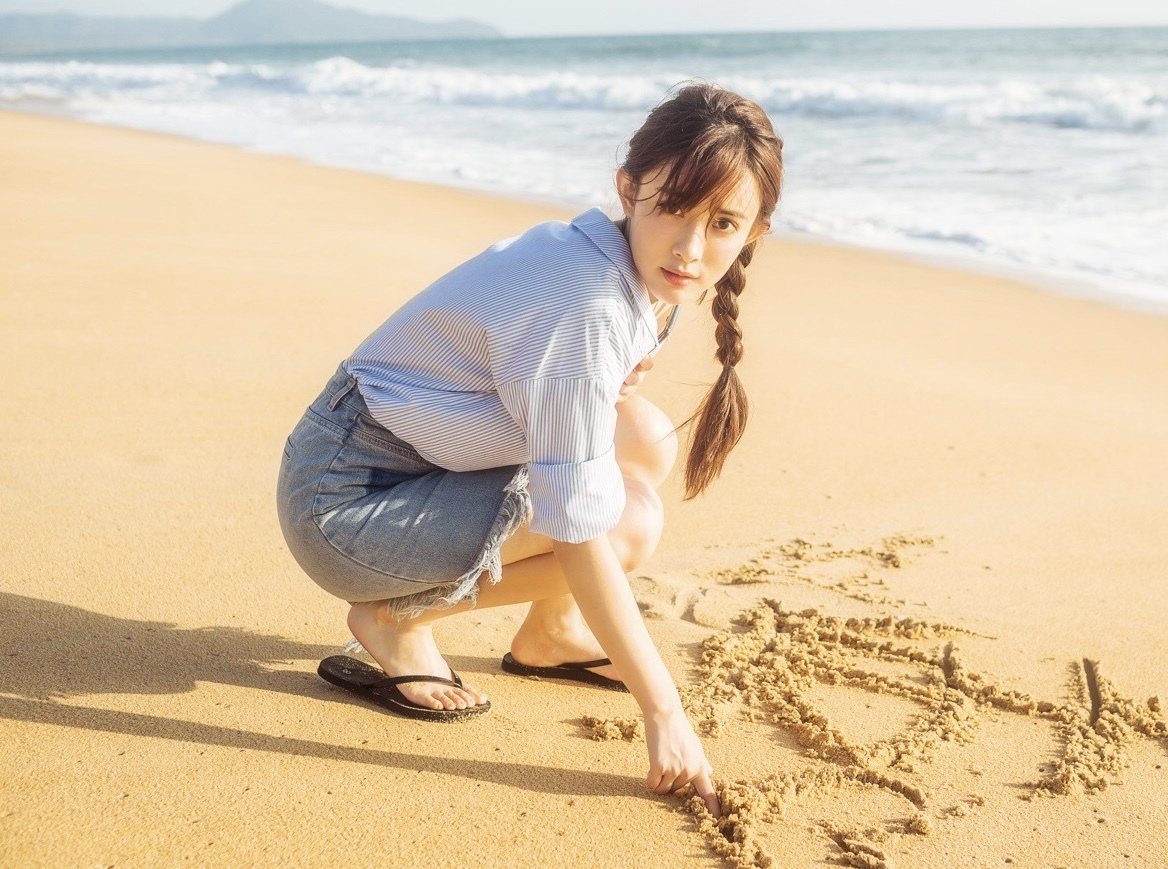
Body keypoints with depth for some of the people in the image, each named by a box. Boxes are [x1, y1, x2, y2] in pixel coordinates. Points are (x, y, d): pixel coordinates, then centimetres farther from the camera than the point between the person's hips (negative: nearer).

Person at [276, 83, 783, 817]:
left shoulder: (641, 274, -2)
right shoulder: (588, 308, -29)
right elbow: (582, 536, -26)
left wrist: (617, 386, -9)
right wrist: (664, 712, -21)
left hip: (422, 453, 9)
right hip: (348, 503, -9)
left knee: (648, 438, 2)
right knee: (630, 519, -20)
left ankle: (550, 633, 17)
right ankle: (398, 617, -3)